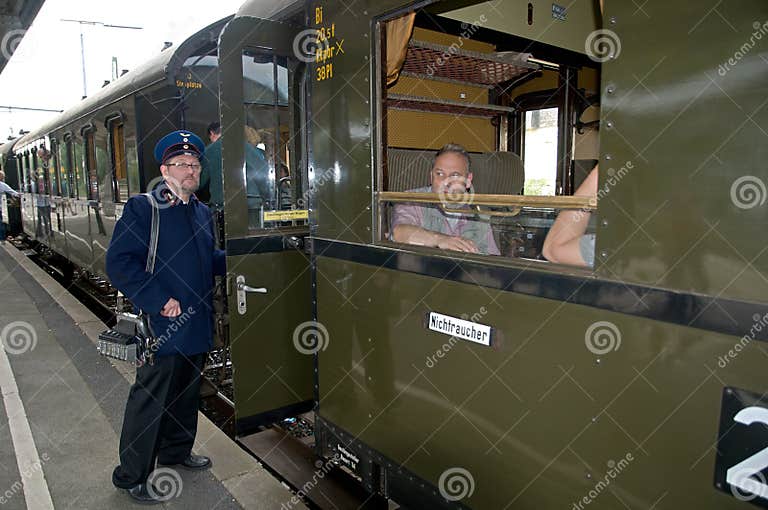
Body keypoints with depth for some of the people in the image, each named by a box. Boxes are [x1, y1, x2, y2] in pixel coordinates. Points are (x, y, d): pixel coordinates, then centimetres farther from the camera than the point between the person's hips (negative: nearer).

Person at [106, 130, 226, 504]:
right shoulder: (141, 209, -11)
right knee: (150, 401, 3)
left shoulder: (202, 213, 12)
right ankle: (131, 477, 21)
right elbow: (119, 263, -18)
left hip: (197, 325, 7)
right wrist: (159, 300, -22)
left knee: (186, 394, 20)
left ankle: (176, 452, 41)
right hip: (162, 328, -7)